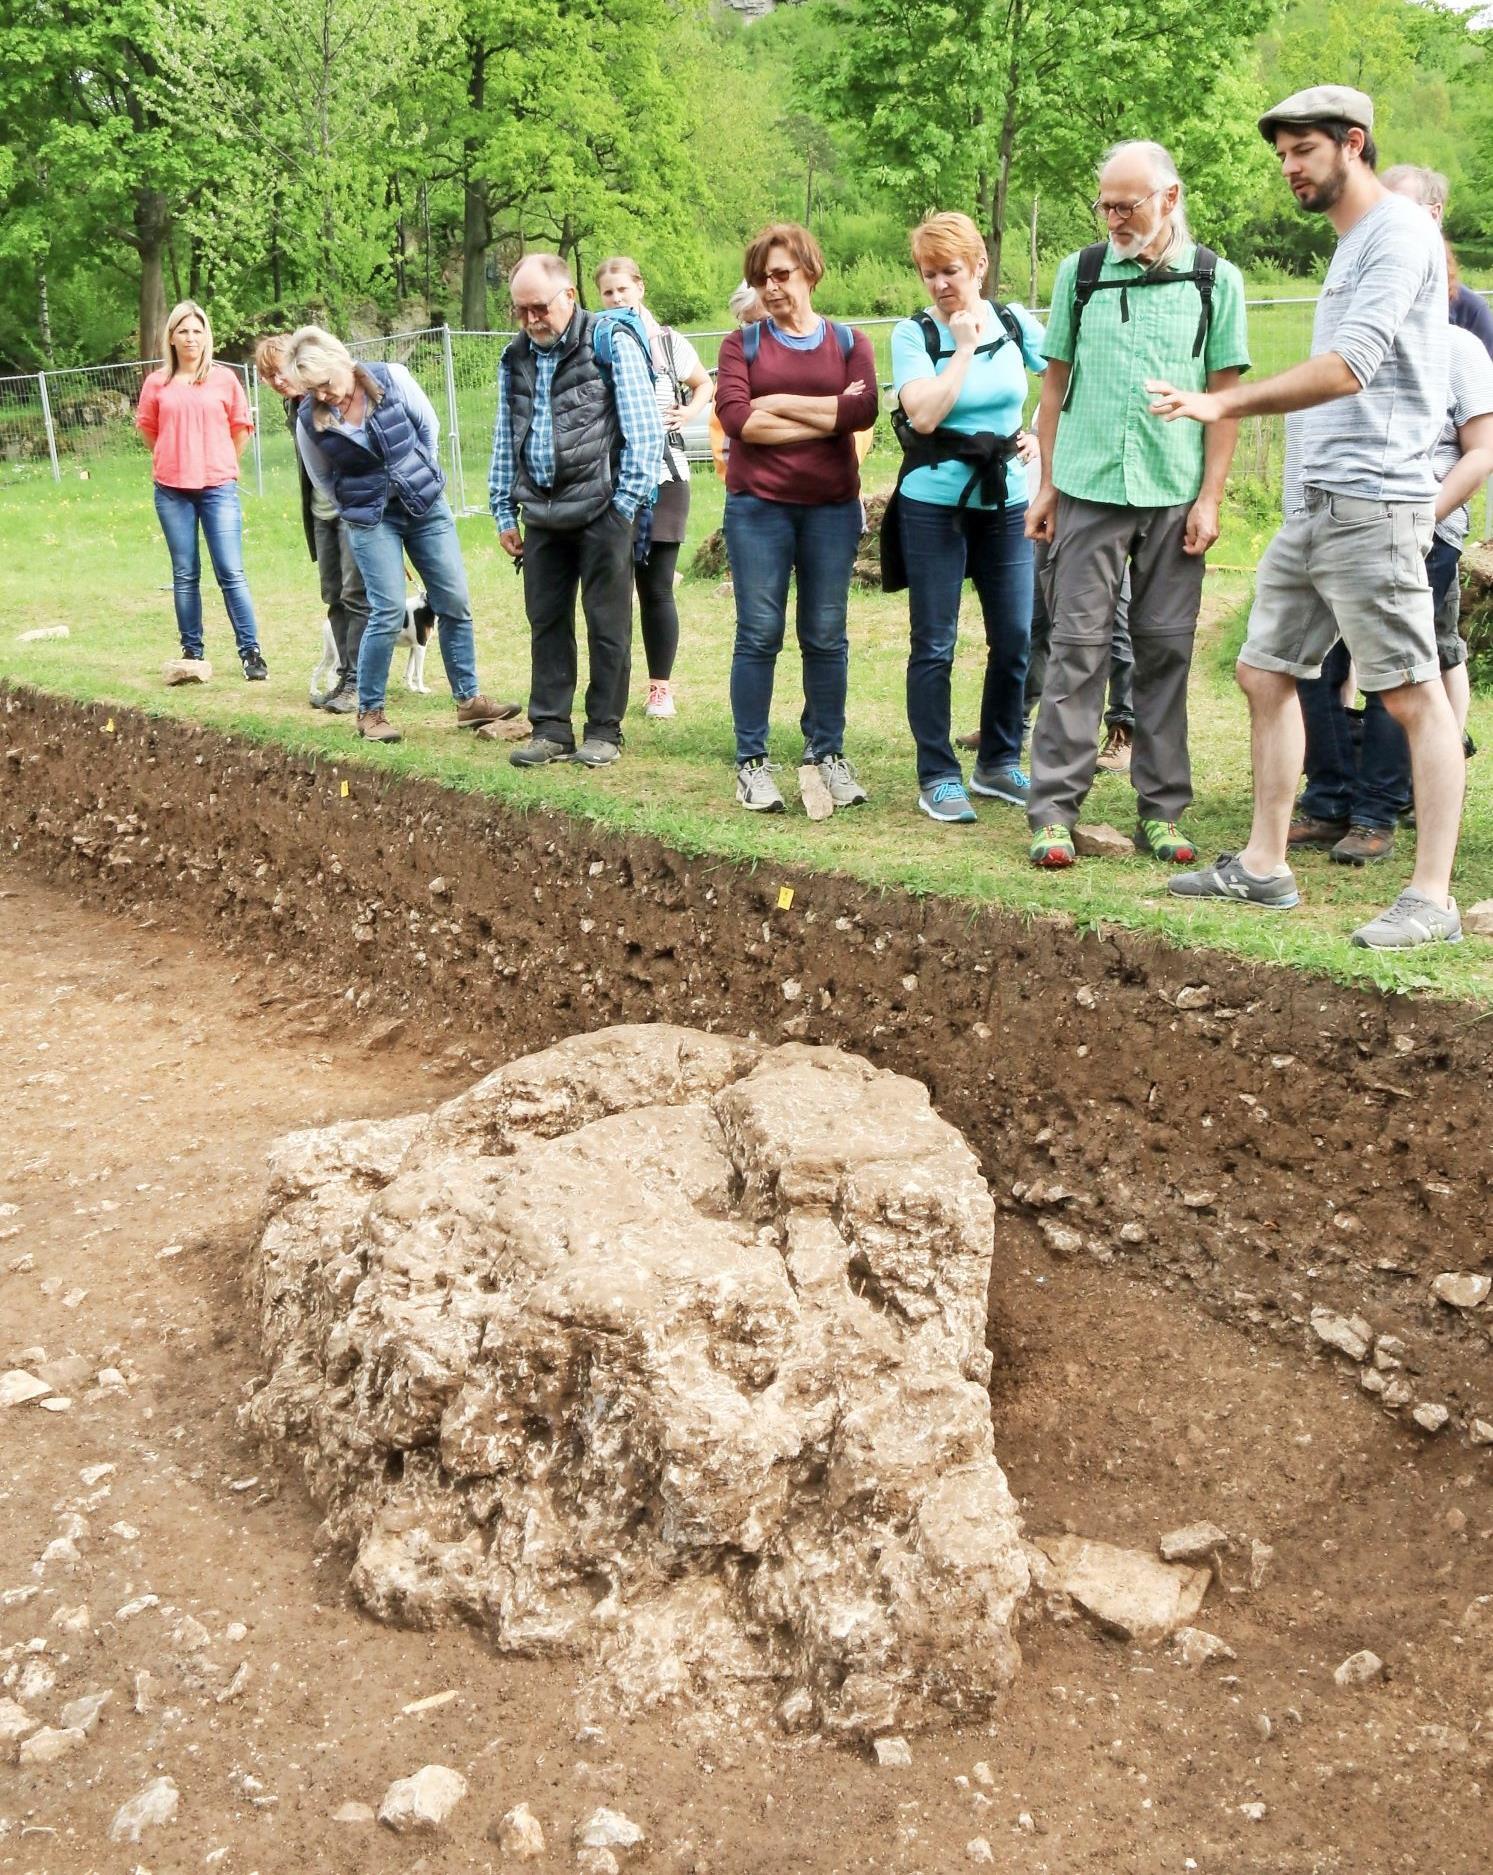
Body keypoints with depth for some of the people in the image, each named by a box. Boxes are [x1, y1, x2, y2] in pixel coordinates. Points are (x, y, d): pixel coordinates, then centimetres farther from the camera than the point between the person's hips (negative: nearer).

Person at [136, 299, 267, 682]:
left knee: (231, 573, -7)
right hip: (172, 490, 2)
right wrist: (178, 459, 15)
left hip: (218, 488, -2)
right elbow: (149, 430, 17)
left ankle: (250, 651, -2)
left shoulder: (224, 379, 2)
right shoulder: (157, 384, 5)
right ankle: (192, 652, 14)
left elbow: (241, 428, 10)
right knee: (185, 575, 7)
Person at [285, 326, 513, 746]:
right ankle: (369, 711, 1)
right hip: (372, 521, -2)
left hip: (427, 506, 2)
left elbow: (430, 427, 3)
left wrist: (422, 479, 8)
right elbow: (323, 480, 4)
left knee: (455, 603, 3)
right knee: (388, 613, -11)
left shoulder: (392, 380, -12)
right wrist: (358, 510, 8)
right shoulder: (309, 420, -12)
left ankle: (468, 700, 14)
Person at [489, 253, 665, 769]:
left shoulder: (612, 343, -4)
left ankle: (604, 731, 10)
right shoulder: (515, 358, 14)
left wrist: (626, 504, -10)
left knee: (607, 624, 1)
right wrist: (504, 512, 15)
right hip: (542, 514, 6)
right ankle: (551, 729, 15)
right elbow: (505, 442, 20)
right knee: (546, 622, 7)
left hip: (601, 509, -5)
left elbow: (644, 430, -7)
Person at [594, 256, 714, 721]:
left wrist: (689, 413, 8)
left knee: (657, 588, 3)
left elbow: (704, 385, 24)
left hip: (663, 478, 1)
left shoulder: (670, 343, 8)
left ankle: (660, 687, 12)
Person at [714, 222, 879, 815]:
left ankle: (827, 754, 15)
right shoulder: (742, 343, 6)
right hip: (758, 506, -1)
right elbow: (736, 417, -10)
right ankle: (751, 762, 4)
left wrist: (781, 402, -7)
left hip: (832, 507, 1)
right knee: (759, 633, -2)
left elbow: (863, 410, -9)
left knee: (827, 636, 6)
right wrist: (826, 416, -7)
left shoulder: (849, 342, 9)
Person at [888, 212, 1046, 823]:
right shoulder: (914, 334, -5)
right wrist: (964, 347, -14)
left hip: (1007, 502, 3)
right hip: (935, 504, -3)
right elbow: (924, 415, -19)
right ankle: (938, 778, 8)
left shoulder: (1015, 324, 4)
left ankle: (999, 765, 21)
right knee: (934, 646, 0)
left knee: (1015, 639, 5)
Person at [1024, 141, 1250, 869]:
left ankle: (1162, 810, 11)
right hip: (1088, 489, 0)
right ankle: (1054, 809, 0)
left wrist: (1209, 498, -3)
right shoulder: (1080, 272, 7)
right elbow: (1055, 382, 10)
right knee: (1078, 646, -2)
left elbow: (1225, 393, 3)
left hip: (1174, 497, 0)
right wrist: (1045, 485, 6)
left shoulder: (1215, 280, 4)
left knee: (1165, 651, 4)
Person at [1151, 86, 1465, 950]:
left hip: (1373, 502, -10)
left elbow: (1350, 365, -21)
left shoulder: (1399, 232, -9)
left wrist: (1223, 403, -24)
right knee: (1266, 671, 11)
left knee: (1415, 694, -7)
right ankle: (1264, 867, 19)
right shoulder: (1351, 242, 21)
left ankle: (1433, 900, -5)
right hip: (1316, 503, 10)